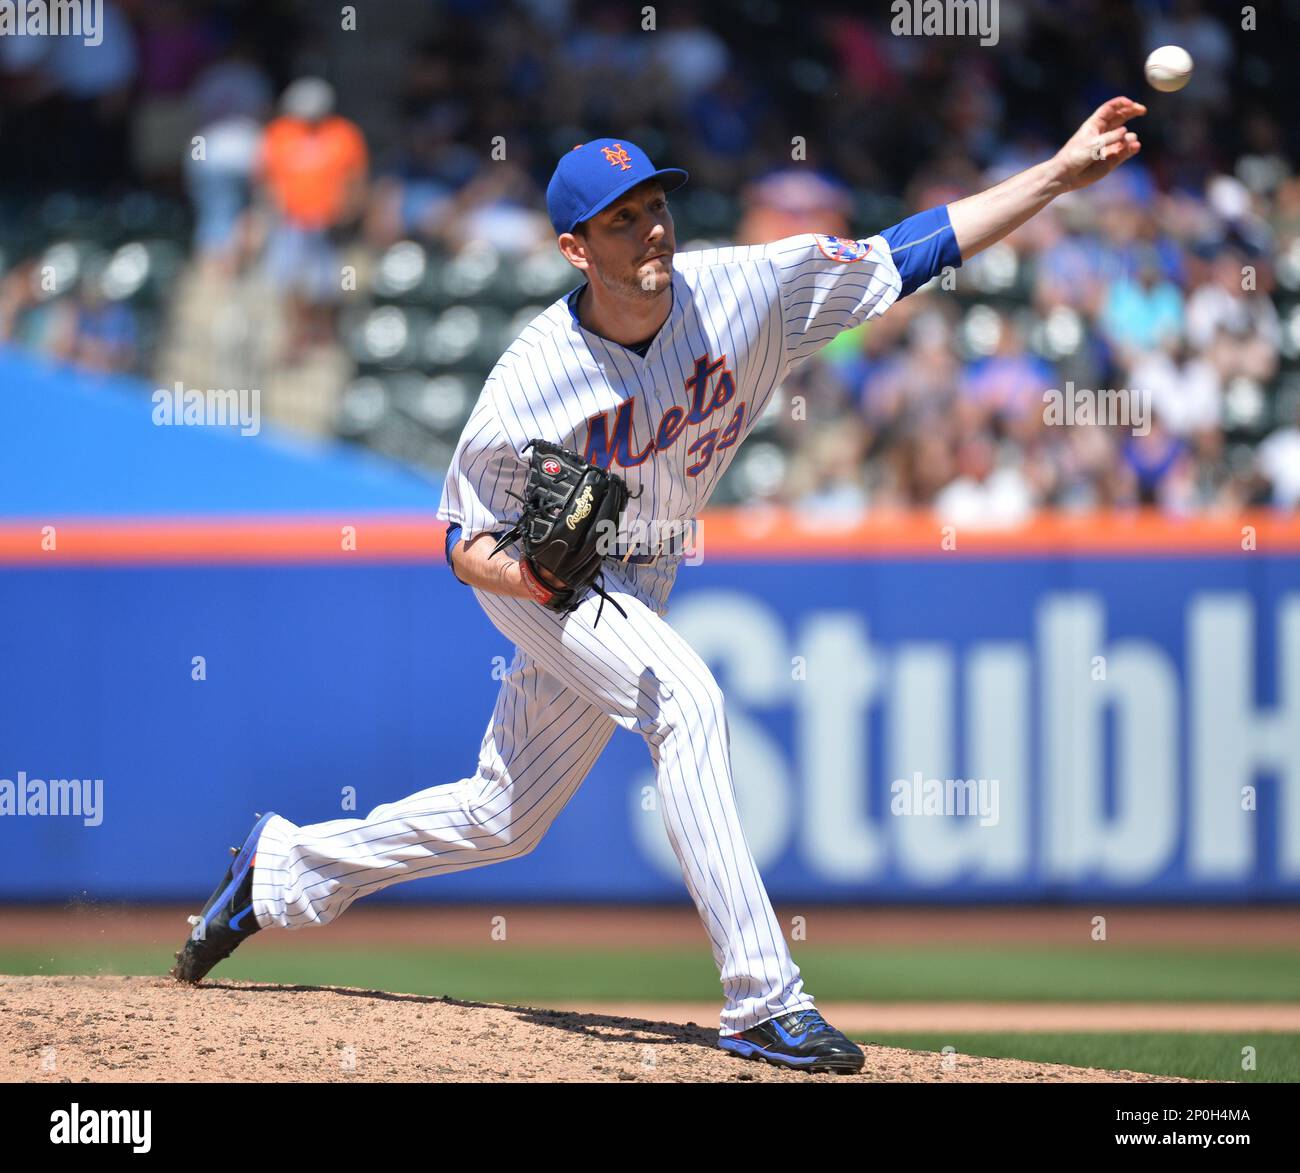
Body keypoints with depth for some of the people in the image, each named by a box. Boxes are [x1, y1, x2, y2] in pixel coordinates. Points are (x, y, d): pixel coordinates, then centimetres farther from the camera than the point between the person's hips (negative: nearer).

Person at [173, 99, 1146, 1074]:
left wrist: (1060, 174, -23)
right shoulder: (534, 379, -28)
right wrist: (524, 571, -41)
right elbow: (467, 541, -18)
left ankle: (283, 866, 36)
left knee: (502, 819, 14)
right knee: (686, 699, -30)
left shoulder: (740, 291, -19)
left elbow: (911, 251, -17)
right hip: (540, 567, -6)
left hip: (641, 579, 6)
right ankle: (764, 1002, -30)